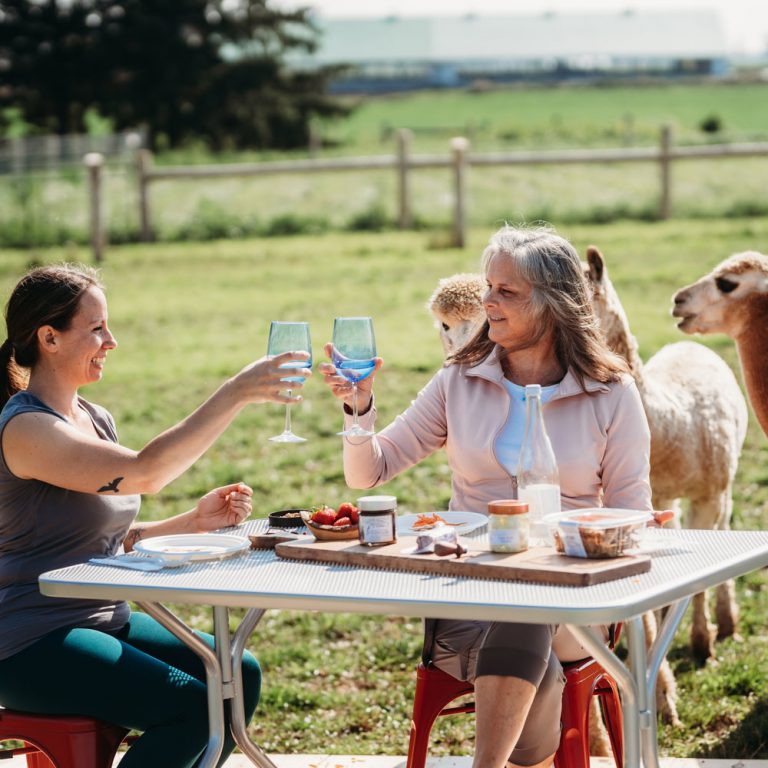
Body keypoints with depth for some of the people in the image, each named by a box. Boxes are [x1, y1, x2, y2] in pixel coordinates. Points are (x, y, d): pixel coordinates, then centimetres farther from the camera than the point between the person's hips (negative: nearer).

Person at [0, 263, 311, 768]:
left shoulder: (96, 420, 13)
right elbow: (142, 473, -29)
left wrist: (195, 522, -1)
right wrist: (235, 395, -29)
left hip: (104, 621, 9)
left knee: (240, 675, -5)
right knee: (192, 708, -24)